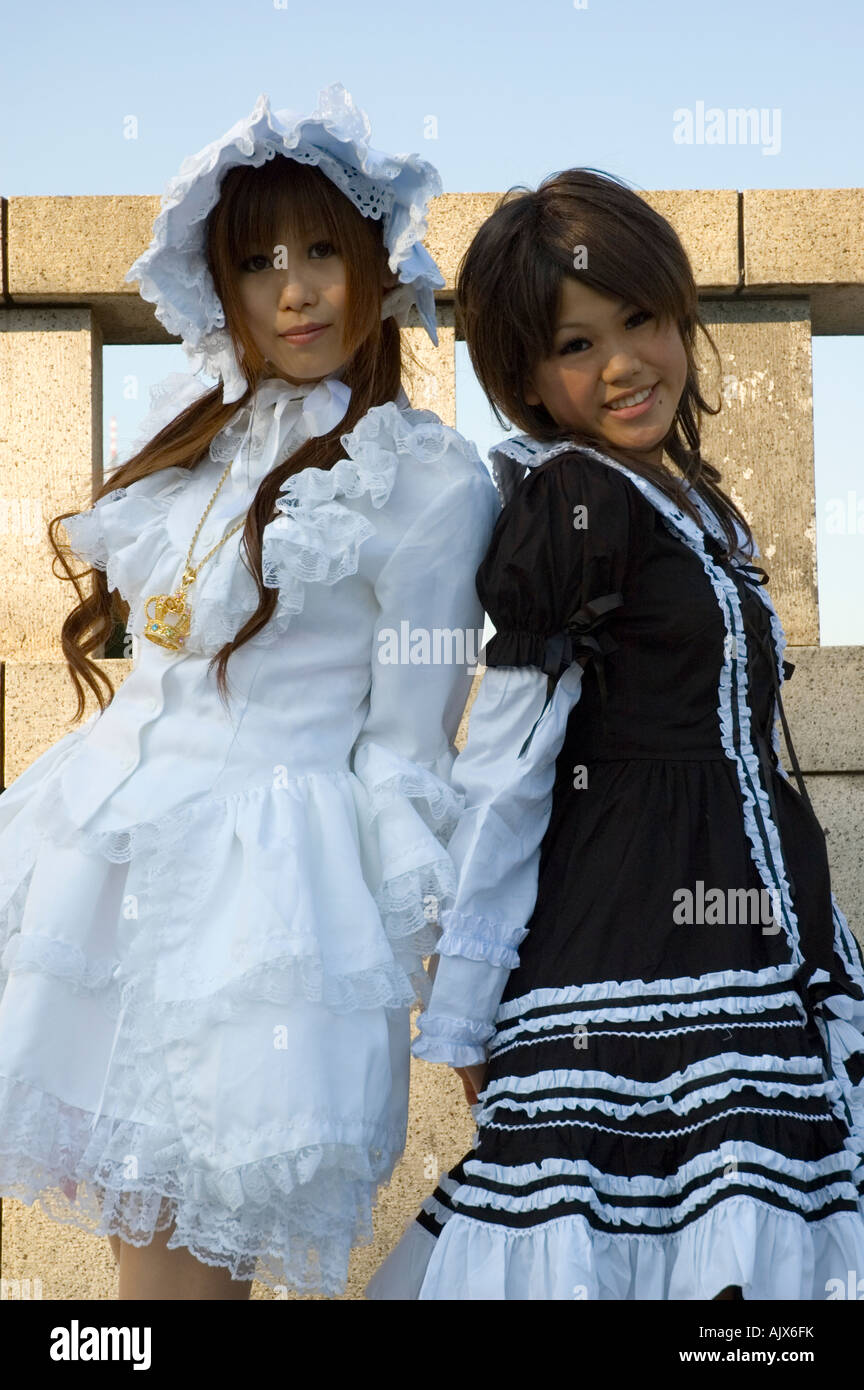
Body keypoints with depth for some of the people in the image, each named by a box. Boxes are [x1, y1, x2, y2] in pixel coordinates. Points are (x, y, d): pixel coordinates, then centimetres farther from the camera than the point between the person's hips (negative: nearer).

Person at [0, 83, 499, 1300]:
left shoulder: (431, 483, -9)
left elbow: (403, 750, -7)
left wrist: (384, 959, -7)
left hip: (265, 875, -6)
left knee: (183, 1249, -1)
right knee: (134, 1222, 10)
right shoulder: (199, 427, 11)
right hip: (120, 835, 6)